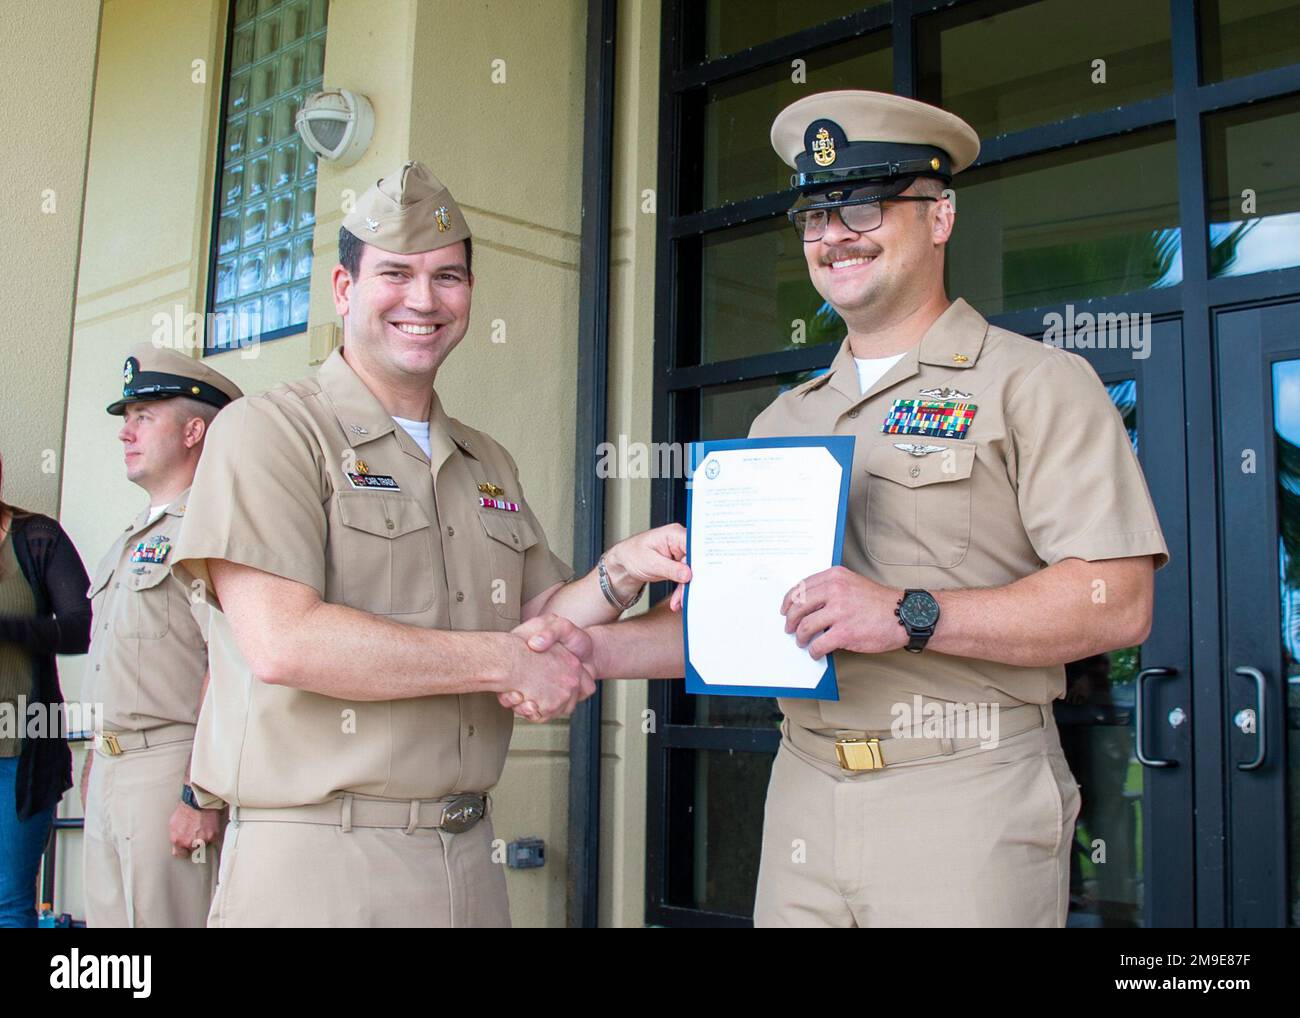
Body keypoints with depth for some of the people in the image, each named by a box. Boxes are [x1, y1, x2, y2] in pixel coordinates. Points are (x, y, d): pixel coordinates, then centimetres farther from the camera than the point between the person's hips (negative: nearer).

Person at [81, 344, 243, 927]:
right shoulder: (134, 537, 20)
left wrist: (203, 794, -23)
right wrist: (96, 760, 20)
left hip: (171, 770, -9)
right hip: (108, 774, 9)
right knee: (107, 916, 13)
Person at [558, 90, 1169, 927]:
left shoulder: (1037, 384, -2)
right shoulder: (784, 421, 16)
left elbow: (1118, 601, -13)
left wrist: (908, 615, -21)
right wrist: (594, 651, 0)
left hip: (966, 797, -5)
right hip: (805, 794, 5)